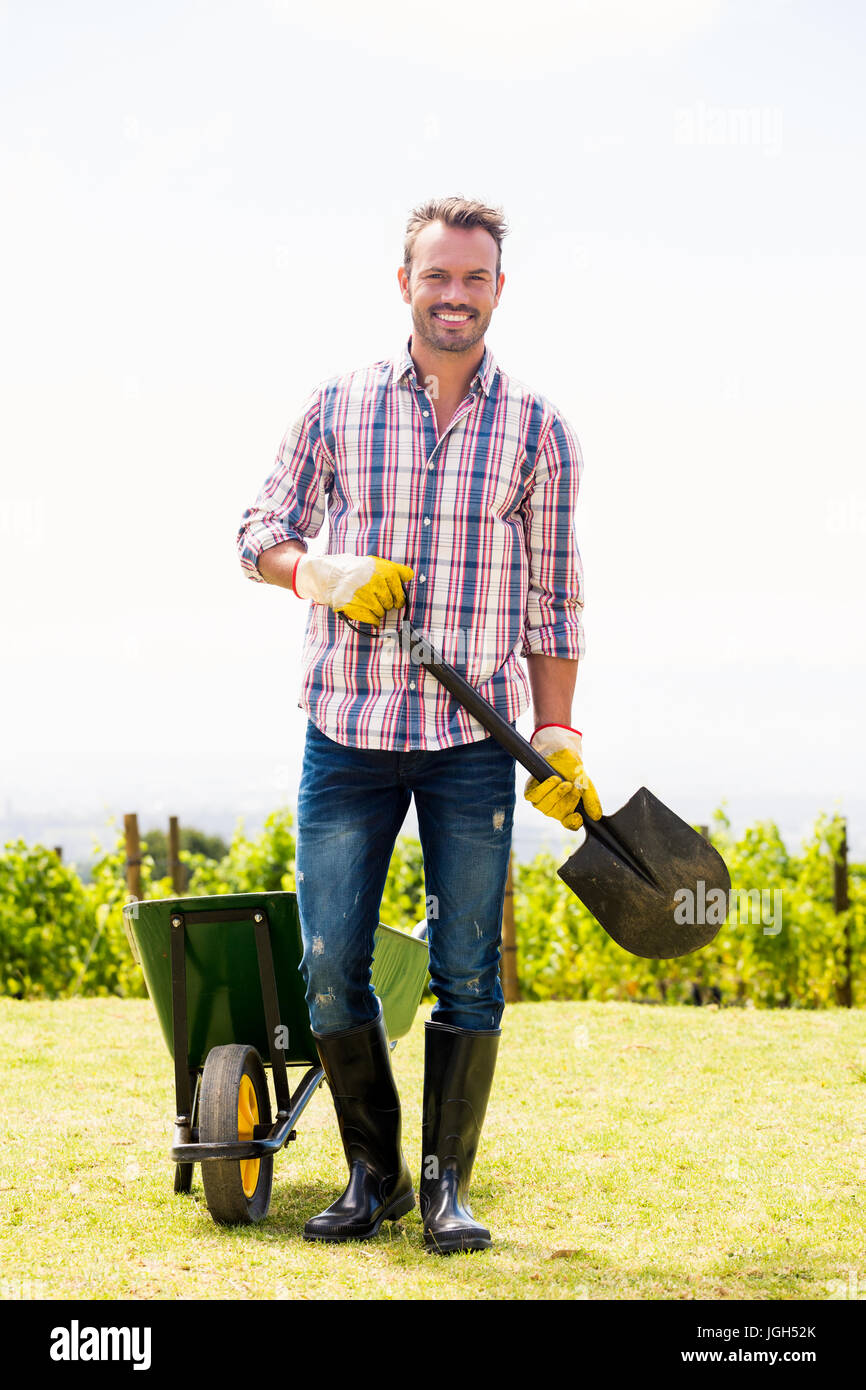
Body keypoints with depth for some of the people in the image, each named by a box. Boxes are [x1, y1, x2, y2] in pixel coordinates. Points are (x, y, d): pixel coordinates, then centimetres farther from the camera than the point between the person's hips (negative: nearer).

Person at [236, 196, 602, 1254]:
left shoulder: (538, 431, 5)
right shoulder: (338, 408, 5)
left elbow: (553, 600, 7)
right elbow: (262, 534, 12)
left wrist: (559, 741, 1)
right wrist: (322, 575, -9)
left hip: (474, 741, -1)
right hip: (345, 731, 1)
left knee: (467, 975, 0)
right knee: (329, 972, 1)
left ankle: (446, 1184, 14)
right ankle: (372, 1175, 18)